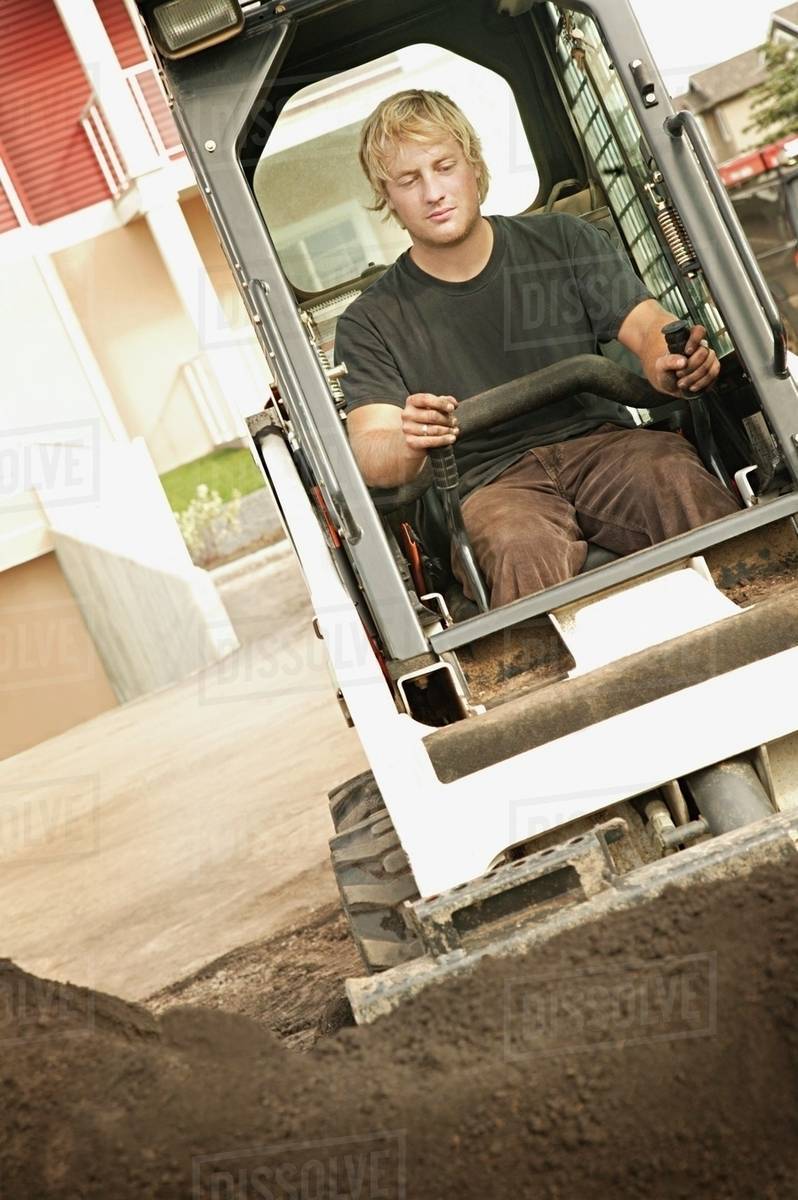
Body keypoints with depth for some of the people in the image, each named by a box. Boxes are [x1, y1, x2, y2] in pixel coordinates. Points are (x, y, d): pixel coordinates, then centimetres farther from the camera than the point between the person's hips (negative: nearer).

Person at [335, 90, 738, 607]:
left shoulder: (564, 241, 12)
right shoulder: (371, 322, 6)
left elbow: (646, 323, 2)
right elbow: (369, 457, -5)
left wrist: (670, 363, -23)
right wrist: (408, 445, -31)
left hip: (602, 443, 2)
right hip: (489, 486, -1)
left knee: (675, 475, -31)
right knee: (521, 547, -36)